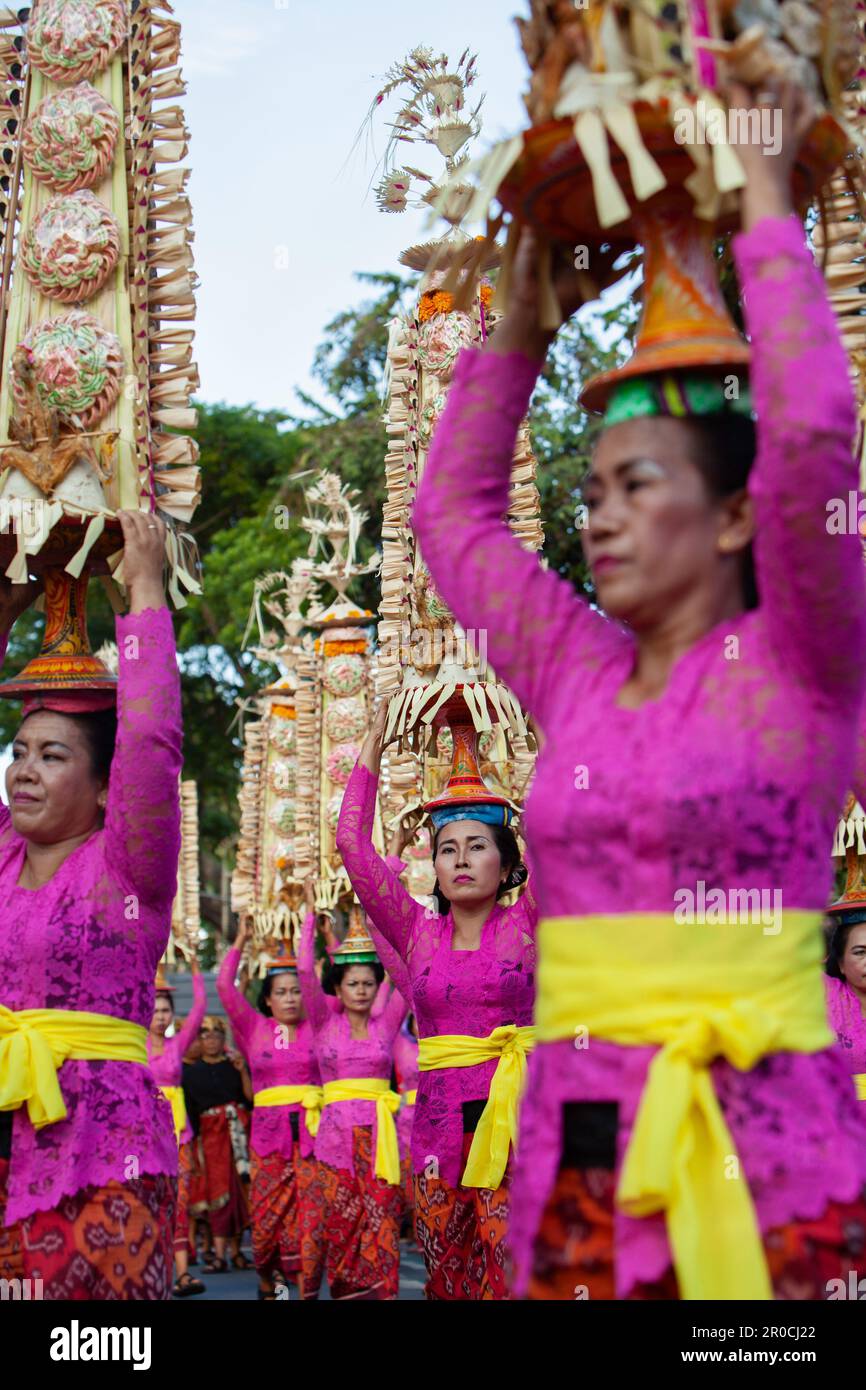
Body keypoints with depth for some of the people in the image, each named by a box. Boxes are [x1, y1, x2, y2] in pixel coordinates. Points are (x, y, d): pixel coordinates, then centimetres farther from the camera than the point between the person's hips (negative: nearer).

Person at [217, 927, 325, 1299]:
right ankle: (267, 1282, 25)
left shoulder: (316, 1028, 7)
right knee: (267, 1215, 2)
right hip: (268, 1133, 0)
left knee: (312, 1216, -7)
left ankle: (308, 1290, 0)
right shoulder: (254, 1028, 7)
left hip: (311, 1132, 0)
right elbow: (224, 986, 3)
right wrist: (241, 940, 7)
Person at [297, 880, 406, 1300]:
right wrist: (310, 913, -4)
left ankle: (380, 1294, 0)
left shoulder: (386, 1023, 8)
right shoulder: (325, 1021, 6)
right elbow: (305, 970, -4)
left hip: (378, 1134, 1)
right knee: (343, 1225, 1)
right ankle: (346, 1293, 9)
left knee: (380, 1223, -3)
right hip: (337, 1132, -1)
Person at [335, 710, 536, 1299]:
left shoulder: (524, 927, 3)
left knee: (511, 1278, -11)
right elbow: (353, 841, 5)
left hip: (512, 1119, -3)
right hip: (439, 1123, 3)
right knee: (447, 1279, 7)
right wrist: (373, 745, 7)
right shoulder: (417, 934, 9)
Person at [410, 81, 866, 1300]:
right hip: (574, 1156, 5)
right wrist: (525, 319, 22)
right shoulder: (577, 675, 12)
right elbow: (451, 509, 23)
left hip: (763, 1151, -5)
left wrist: (765, 207, -5)